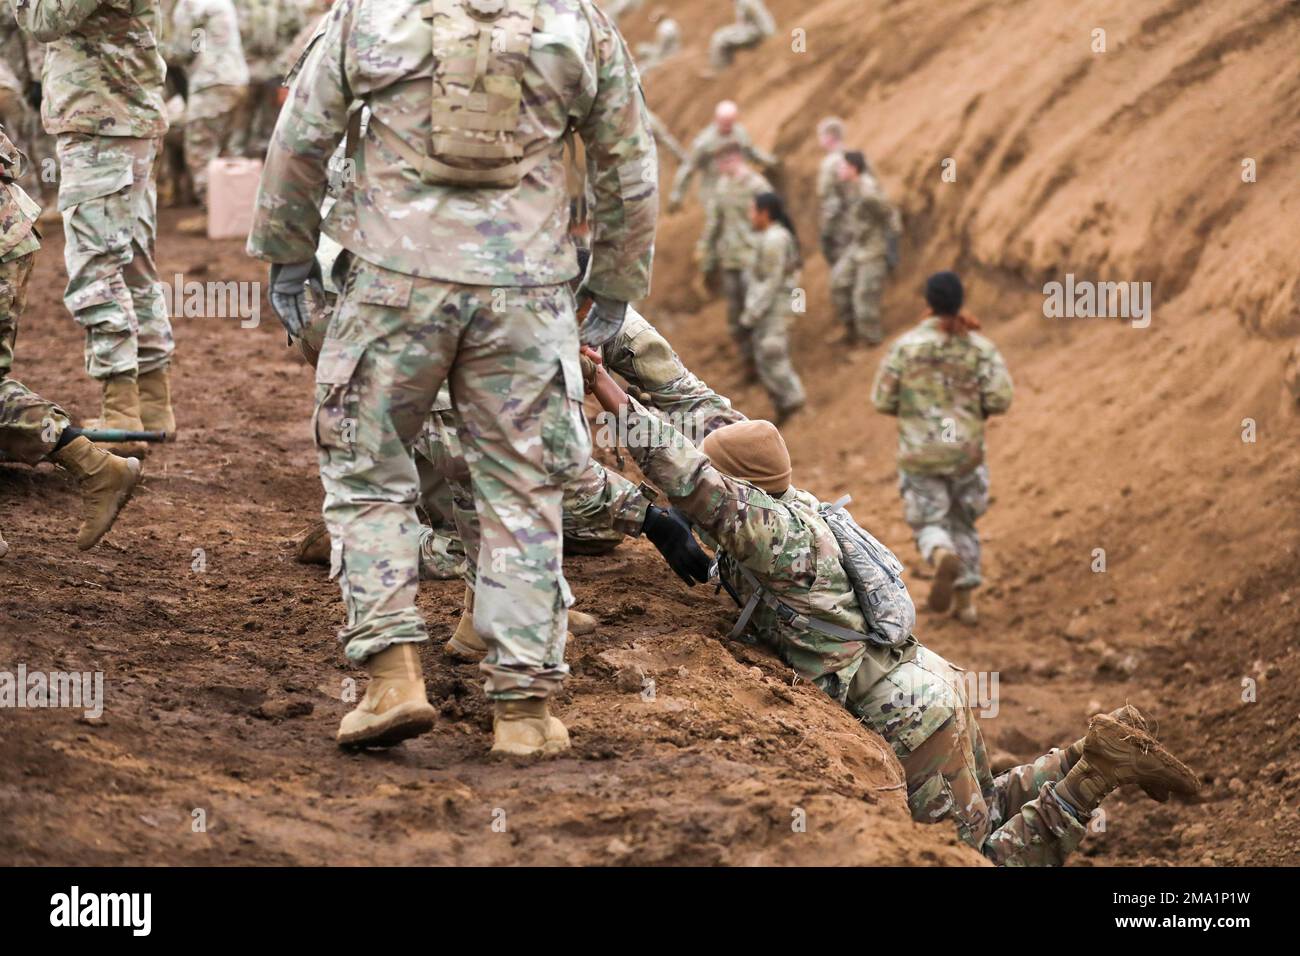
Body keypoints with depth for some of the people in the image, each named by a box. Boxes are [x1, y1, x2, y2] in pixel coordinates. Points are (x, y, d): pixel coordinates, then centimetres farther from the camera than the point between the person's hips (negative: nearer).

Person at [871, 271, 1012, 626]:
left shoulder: (905, 346, -8)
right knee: (963, 522, 21)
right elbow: (1001, 399, -13)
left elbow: (883, 400, -6)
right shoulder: (981, 348, -6)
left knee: (931, 526, 7)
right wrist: (977, 408, 10)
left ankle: (944, 558, -29)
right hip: (967, 451, 2)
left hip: (919, 453, -2)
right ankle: (966, 602, 17)